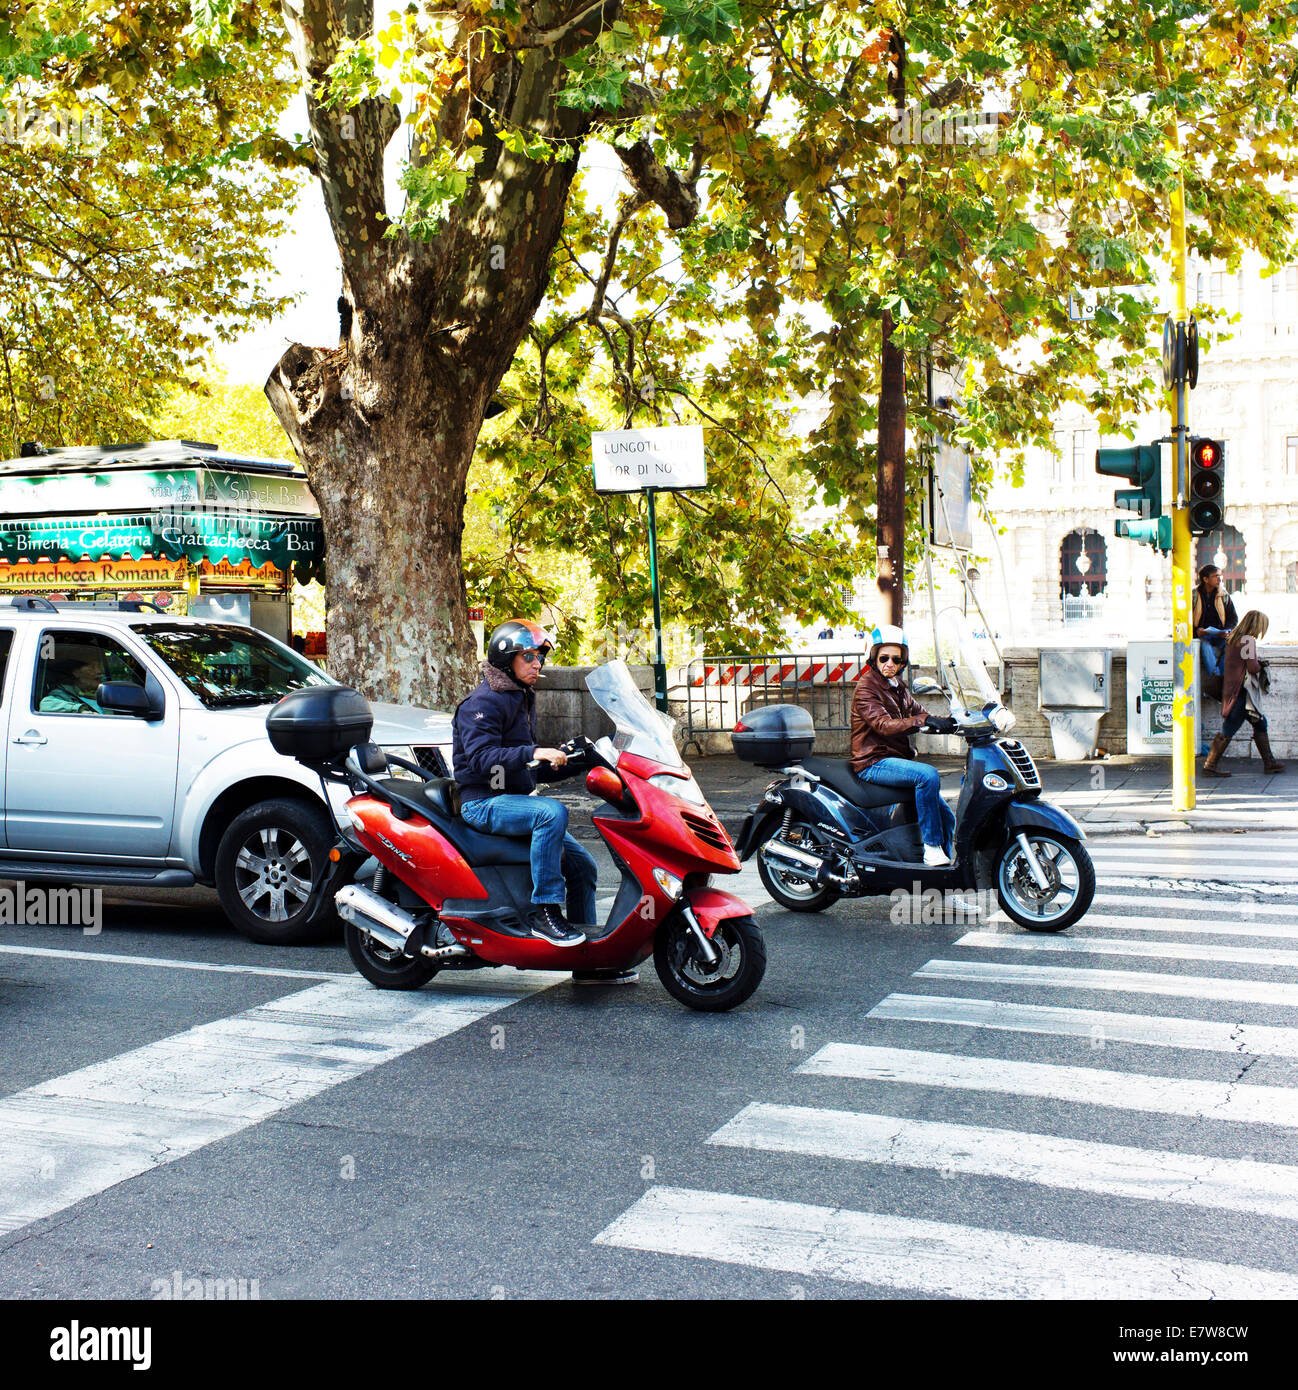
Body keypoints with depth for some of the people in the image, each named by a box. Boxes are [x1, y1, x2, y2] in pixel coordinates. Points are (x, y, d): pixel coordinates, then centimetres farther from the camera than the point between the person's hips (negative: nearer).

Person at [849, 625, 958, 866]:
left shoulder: (898, 687, 18)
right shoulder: (866, 687, -10)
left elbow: (919, 712, 13)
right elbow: (884, 725, -25)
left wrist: (949, 720, -8)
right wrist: (924, 720, -36)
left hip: (898, 758, 9)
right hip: (873, 763, -9)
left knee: (946, 818, 3)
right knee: (928, 775, -33)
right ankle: (932, 848, -27)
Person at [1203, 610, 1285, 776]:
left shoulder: (1232, 639, 12)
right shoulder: (1248, 640, -14)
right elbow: (1253, 667, -19)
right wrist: (1260, 666, 2)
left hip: (1230, 690, 10)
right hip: (1241, 692, -10)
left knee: (1260, 723, 14)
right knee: (1228, 731, -4)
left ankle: (1269, 762, 18)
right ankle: (1210, 765, 0)